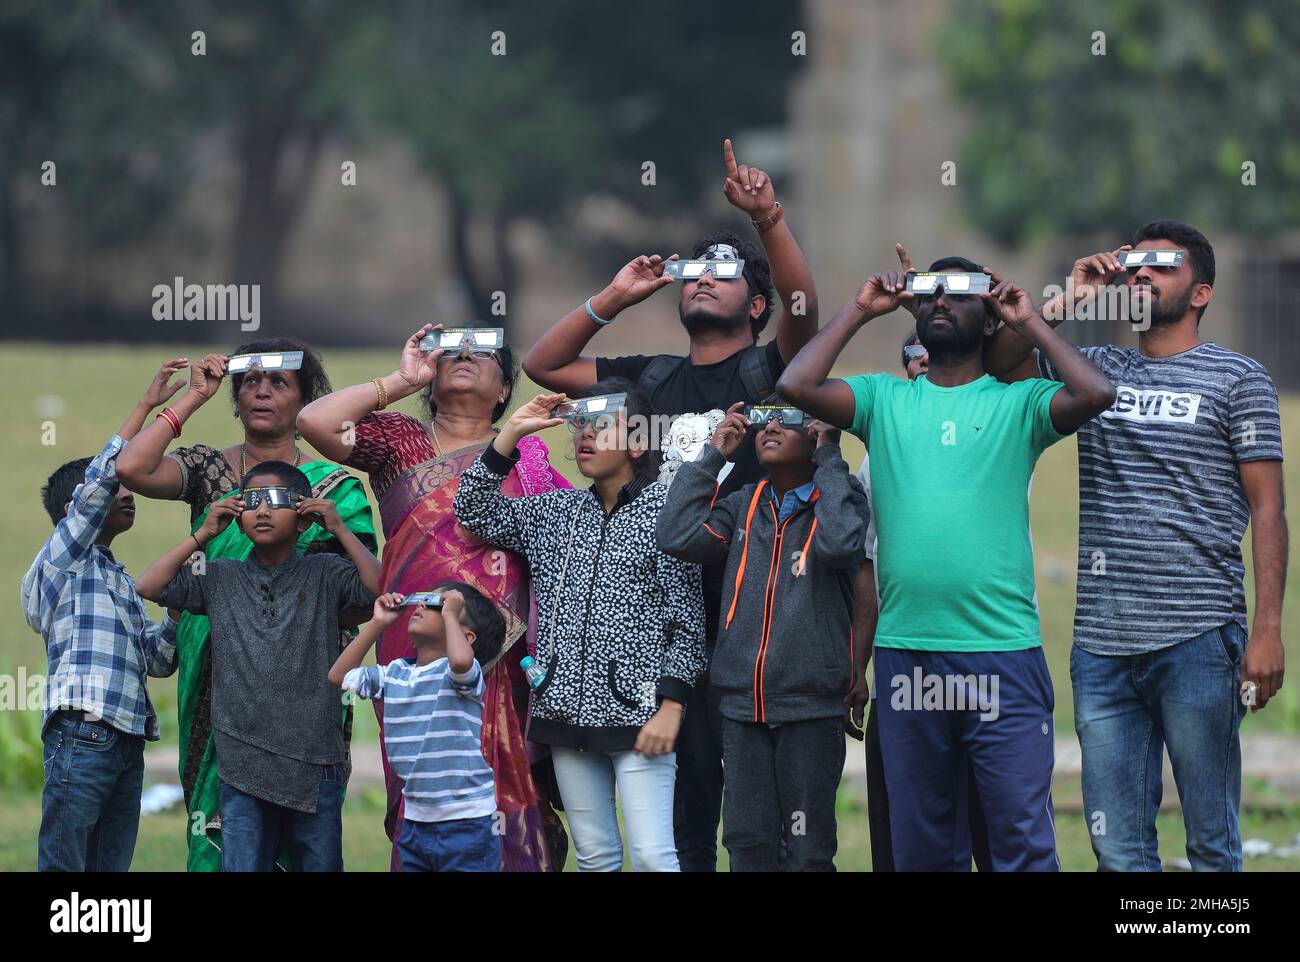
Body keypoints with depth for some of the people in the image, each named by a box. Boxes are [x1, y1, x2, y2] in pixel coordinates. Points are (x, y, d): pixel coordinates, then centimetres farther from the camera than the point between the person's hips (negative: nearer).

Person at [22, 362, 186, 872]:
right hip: (83, 731, -8)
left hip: (127, 741, 8)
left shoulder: (121, 582, 26)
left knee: (111, 868, 4)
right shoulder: (64, 554, 4)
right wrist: (147, 405, -7)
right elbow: (100, 479, -8)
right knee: (64, 867, -11)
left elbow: (158, 658, 21)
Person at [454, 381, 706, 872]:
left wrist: (671, 706, -12)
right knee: (594, 856, 8)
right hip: (569, 710, 6)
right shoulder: (555, 512, 14)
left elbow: (687, 617, -5)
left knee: (651, 855, -13)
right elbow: (475, 511, 10)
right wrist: (509, 435, 1)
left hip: (637, 710, -5)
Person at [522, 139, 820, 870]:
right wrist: (613, 300, 10)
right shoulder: (654, 379, 17)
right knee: (685, 763, 6)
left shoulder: (766, 369, 3)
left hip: (749, 603, -5)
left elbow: (804, 306, -17)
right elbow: (543, 366, 19)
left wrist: (769, 218, -29)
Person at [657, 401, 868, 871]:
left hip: (810, 706, -5)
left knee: (807, 850, 0)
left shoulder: (838, 498, 0)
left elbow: (839, 543, -22)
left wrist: (829, 457, -13)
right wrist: (714, 455, 4)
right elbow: (677, 536, -1)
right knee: (748, 845, 6)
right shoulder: (744, 506, 13)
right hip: (742, 704, 5)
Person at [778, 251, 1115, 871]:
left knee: (1023, 842, -5)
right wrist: (859, 311, 5)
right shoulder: (884, 400, 12)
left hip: (1003, 655, -3)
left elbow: (1095, 395, -14)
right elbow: (797, 386, -3)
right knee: (921, 847, 10)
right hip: (905, 652, 3)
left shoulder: (1018, 404, 5)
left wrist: (1030, 322, -1)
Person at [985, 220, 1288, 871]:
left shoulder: (1237, 378, 4)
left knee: (1211, 843, -1)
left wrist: (1268, 630, -9)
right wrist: (1066, 302, -1)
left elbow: (1268, 508, -1)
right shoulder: (1096, 371, 17)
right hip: (1102, 646, 4)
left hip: (1198, 644, -4)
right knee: (1118, 848, 3)